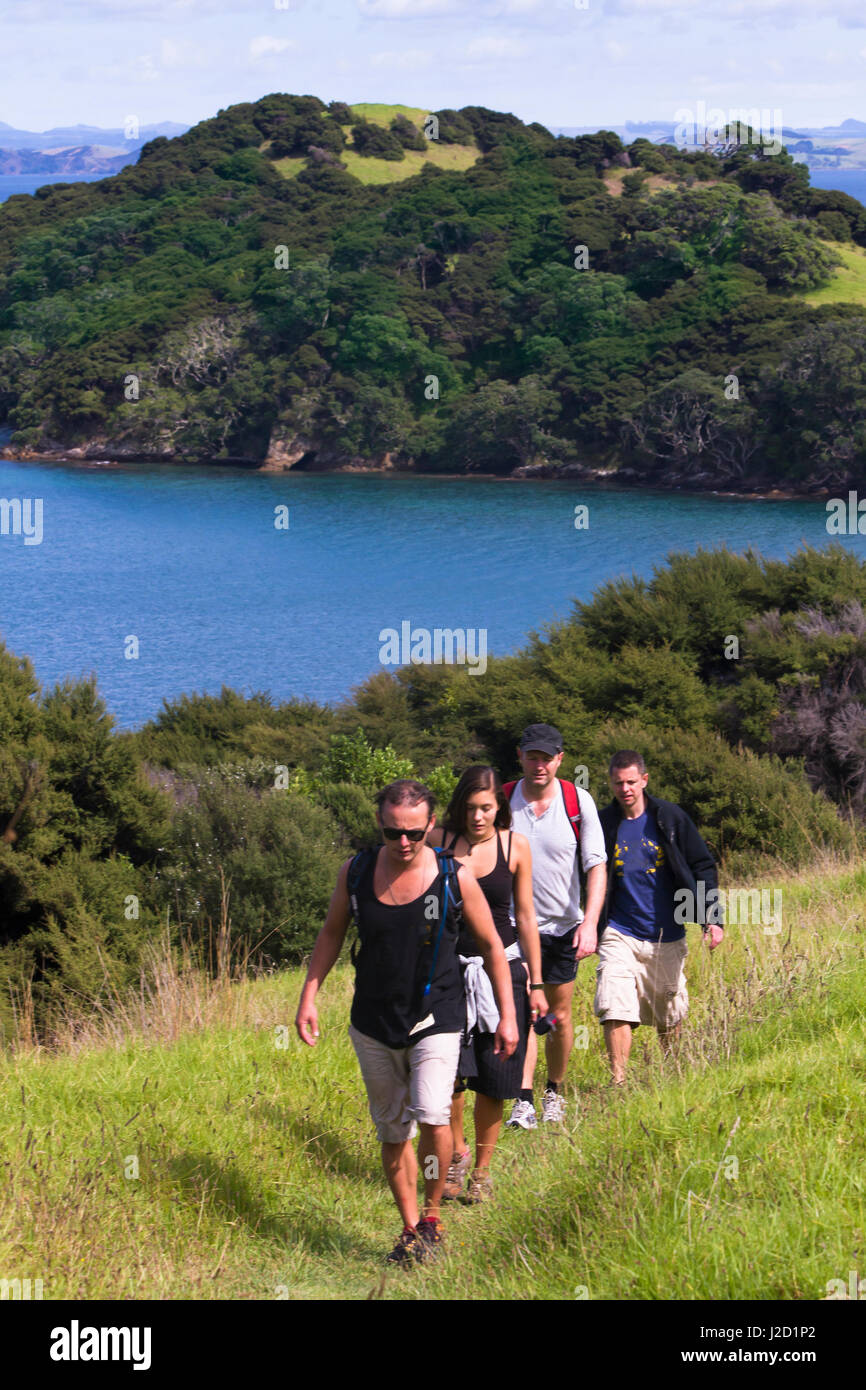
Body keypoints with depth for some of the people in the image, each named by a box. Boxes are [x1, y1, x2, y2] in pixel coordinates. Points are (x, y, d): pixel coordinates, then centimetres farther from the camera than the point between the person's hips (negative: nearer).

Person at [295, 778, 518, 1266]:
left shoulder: (456, 879, -10)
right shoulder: (356, 873, -4)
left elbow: (492, 945, 1)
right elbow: (332, 934, 12)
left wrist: (508, 1015, 1)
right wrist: (309, 997, 7)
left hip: (436, 1018, -3)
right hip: (374, 1023, 3)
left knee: (433, 1116, -21)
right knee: (393, 1131, 9)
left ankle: (433, 1216, 0)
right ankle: (410, 1228, 24)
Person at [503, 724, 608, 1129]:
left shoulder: (579, 801, -6)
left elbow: (596, 865, -7)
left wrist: (589, 923, -19)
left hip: (564, 926, 1)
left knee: (559, 1015, 9)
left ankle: (554, 1092, 28)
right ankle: (523, 1102, -17)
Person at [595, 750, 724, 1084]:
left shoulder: (669, 818, -1)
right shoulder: (602, 824, 0)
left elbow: (703, 866, 3)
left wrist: (712, 918, -5)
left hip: (666, 936, 1)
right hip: (620, 934, -1)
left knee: (670, 1016, 12)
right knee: (615, 1012, -17)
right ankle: (617, 1084, -12)